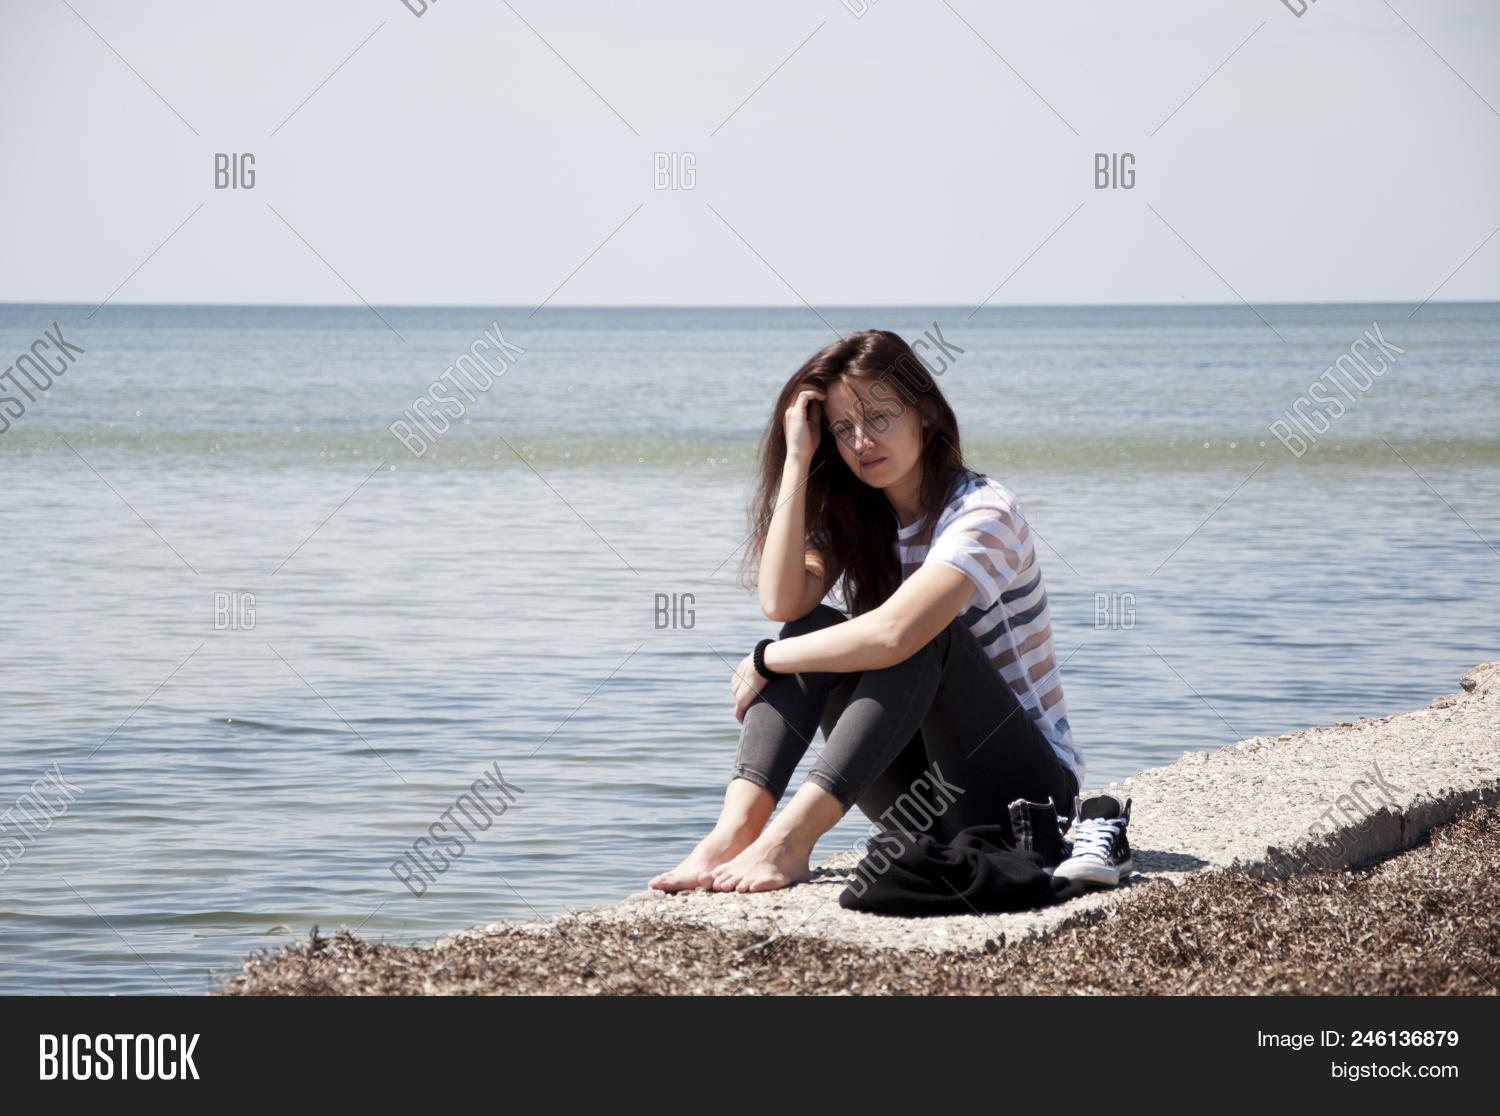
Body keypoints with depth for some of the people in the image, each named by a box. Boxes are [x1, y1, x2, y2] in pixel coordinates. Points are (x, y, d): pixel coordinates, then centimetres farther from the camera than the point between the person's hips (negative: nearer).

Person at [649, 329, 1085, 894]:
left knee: (919, 635, -31)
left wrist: (766, 661, -19)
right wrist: (798, 459, -12)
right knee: (812, 631, -14)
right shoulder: (854, 519, 6)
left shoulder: (983, 511, -15)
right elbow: (782, 603, -15)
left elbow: (893, 632, -31)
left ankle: (790, 840, -41)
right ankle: (735, 829, -32)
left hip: (1027, 793, -6)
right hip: (920, 801, 6)